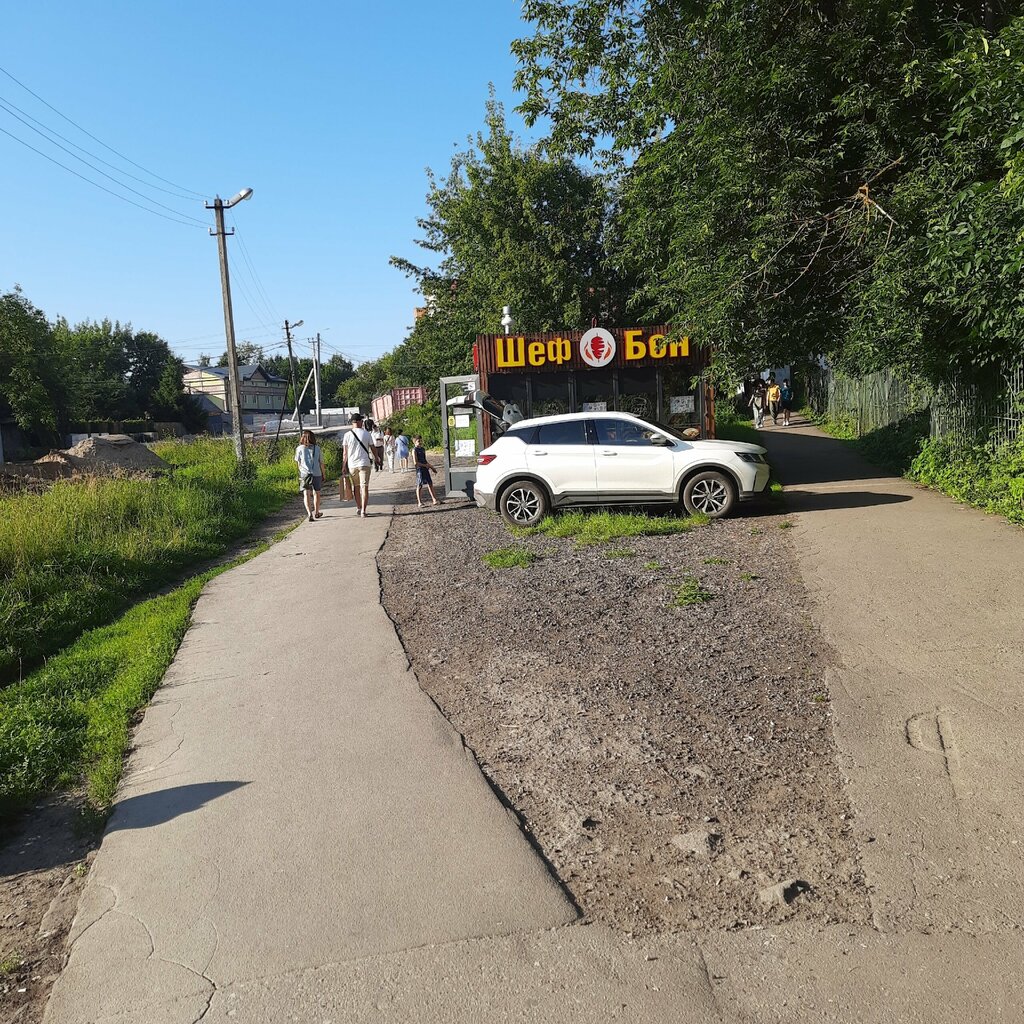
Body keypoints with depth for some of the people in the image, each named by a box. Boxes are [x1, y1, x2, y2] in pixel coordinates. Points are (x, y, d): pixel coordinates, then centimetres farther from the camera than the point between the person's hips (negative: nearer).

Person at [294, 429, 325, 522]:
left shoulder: (299, 448, 4)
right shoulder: (318, 448, 5)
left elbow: (299, 463, 7)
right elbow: (321, 463, 6)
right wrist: (323, 475, 14)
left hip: (304, 474, -1)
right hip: (317, 474, 1)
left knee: (306, 494, -3)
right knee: (316, 493, 17)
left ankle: (309, 513, -20)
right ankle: (316, 513, 31)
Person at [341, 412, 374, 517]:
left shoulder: (347, 435, -1)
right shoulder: (366, 434, -2)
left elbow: (344, 452, 0)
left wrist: (344, 466, 7)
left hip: (352, 464, 2)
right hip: (364, 464, -2)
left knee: (356, 486, 16)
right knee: (364, 487, -1)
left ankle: (358, 509, 26)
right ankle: (363, 511, -7)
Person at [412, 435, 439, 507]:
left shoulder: (423, 449, 12)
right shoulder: (415, 450, -10)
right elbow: (416, 462, -16)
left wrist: (431, 467, 19)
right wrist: (425, 465, -17)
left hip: (426, 469, 7)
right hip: (419, 469, -7)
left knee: (430, 484, 9)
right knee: (420, 486, -2)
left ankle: (434, 499, 16)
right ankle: (419, 503, 4)